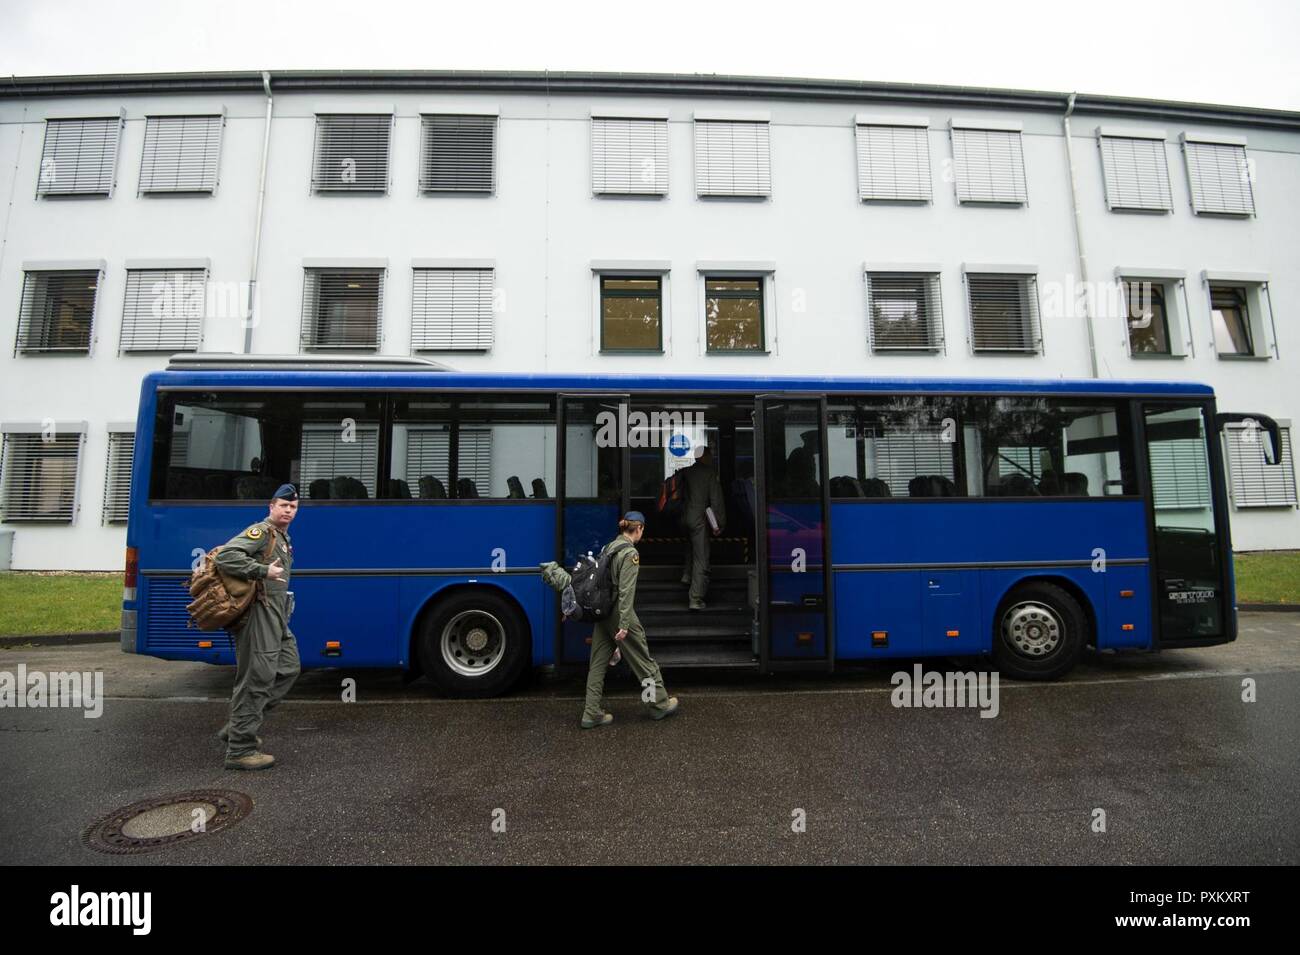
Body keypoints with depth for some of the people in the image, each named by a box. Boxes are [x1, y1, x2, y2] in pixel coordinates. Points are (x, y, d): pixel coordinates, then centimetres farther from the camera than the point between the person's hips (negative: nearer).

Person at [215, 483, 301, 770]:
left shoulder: (283, 537, 19)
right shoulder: (261, 531, -11)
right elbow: (225, 557, -23)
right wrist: (263, 571, -26)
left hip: (276, 617, 10)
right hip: (258, 615, -10)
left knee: (288, 669, 15)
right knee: (256, 679, -5)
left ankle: (239, 726, 24)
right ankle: (240, 749, 5)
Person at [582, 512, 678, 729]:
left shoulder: (609, 547, 8)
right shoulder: (630, 553, -16)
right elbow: (626, 591, -22)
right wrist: (624, 625, -22)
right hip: (618, 613, -8)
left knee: (598, 662, 11)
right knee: (643, 659, 9)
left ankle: (591, 714, 16)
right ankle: (660, 704, 25)